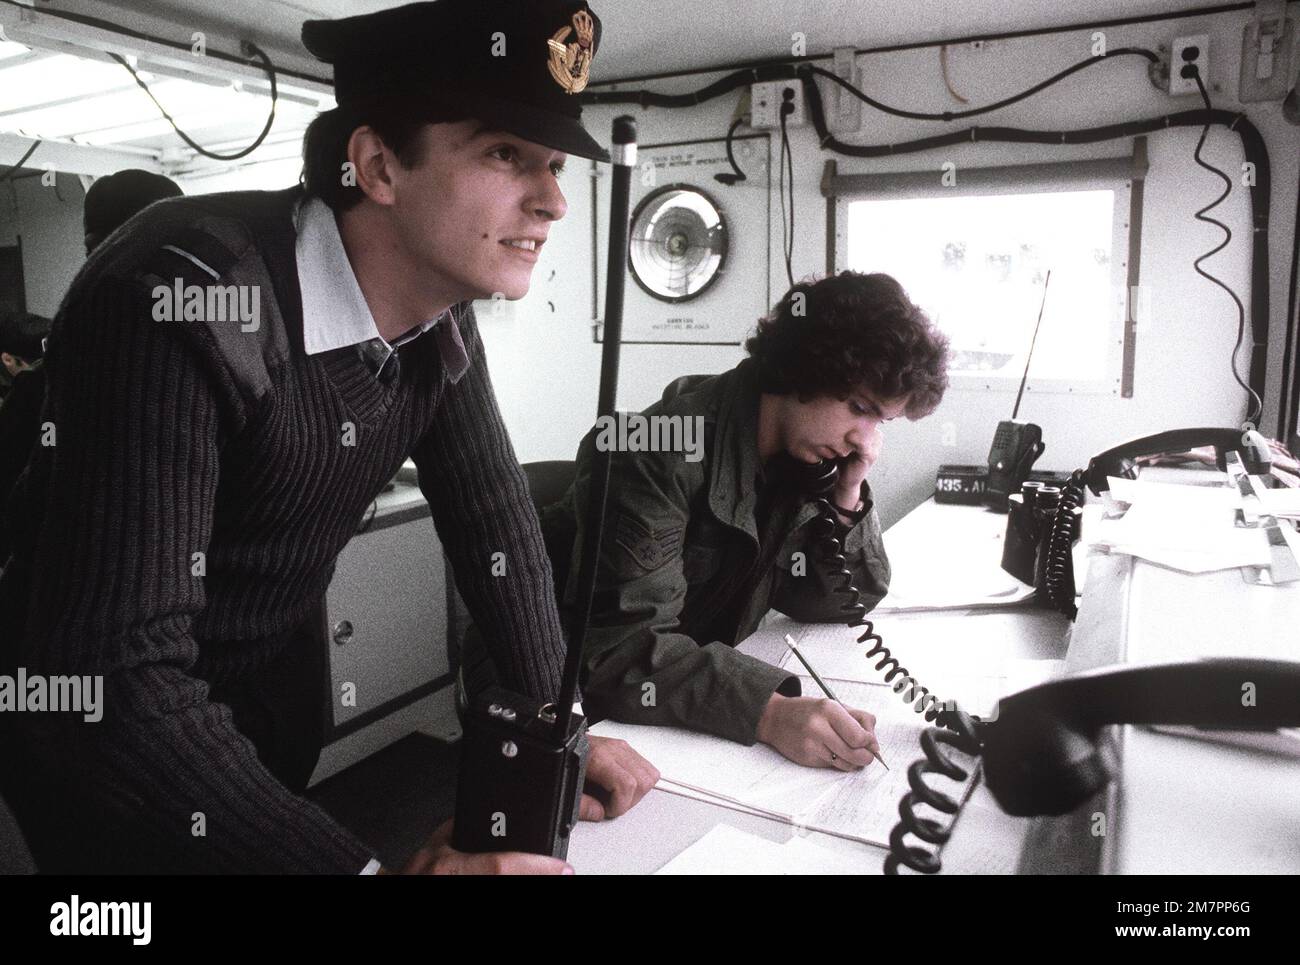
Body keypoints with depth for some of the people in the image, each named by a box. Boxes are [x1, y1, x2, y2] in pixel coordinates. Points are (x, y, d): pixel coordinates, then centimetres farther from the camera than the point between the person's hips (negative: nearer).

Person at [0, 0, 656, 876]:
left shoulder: (443, 311, -10)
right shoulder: (182, 296, -35)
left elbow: (492, 515, -4)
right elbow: (114, 675, -38)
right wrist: (363, 865, -41)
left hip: (280, 672, 6)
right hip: (99, 714, -6)